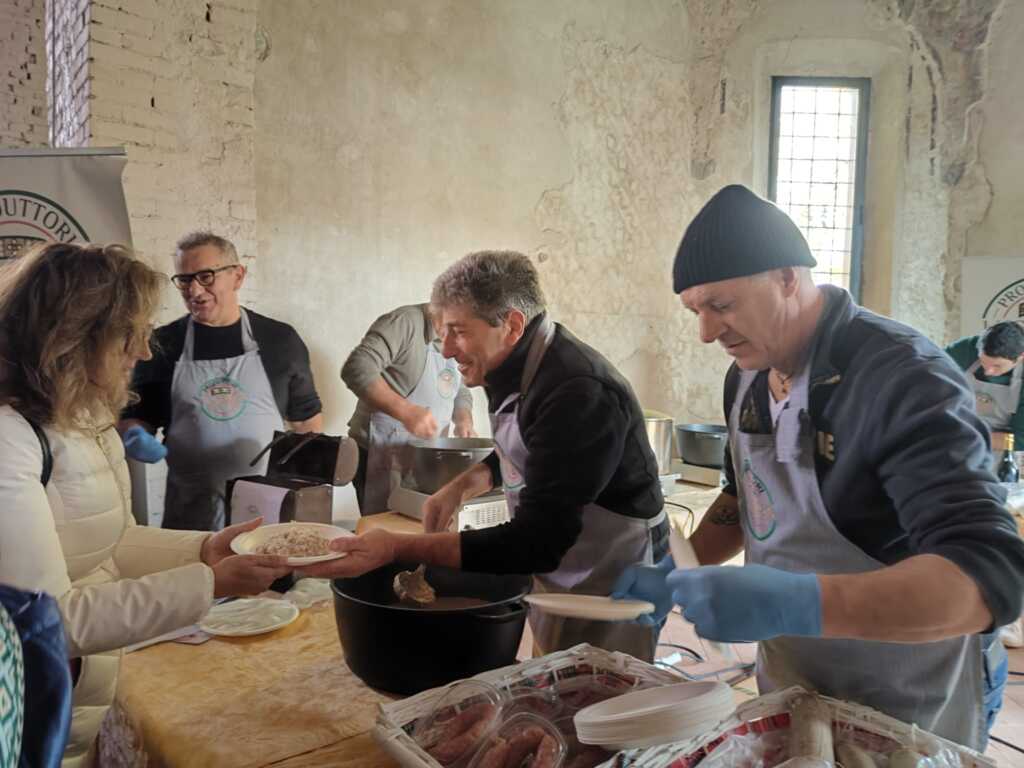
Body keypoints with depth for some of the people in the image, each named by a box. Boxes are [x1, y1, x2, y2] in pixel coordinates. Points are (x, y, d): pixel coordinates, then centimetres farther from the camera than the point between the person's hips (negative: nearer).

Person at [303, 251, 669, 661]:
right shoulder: (516, 370, -3)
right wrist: (462, 485, -2)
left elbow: (536, 543, -32)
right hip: (553, 574, 8)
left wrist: (399, 547, -33)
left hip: (611, 591, -8)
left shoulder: (579, 395, -30)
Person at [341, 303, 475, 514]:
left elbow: (460, 392, 19)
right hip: (379, 455, -8)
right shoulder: (406, 321, -17)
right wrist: (405, 410, -34)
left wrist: (464, 421, -2)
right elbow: (356, 369, -27)